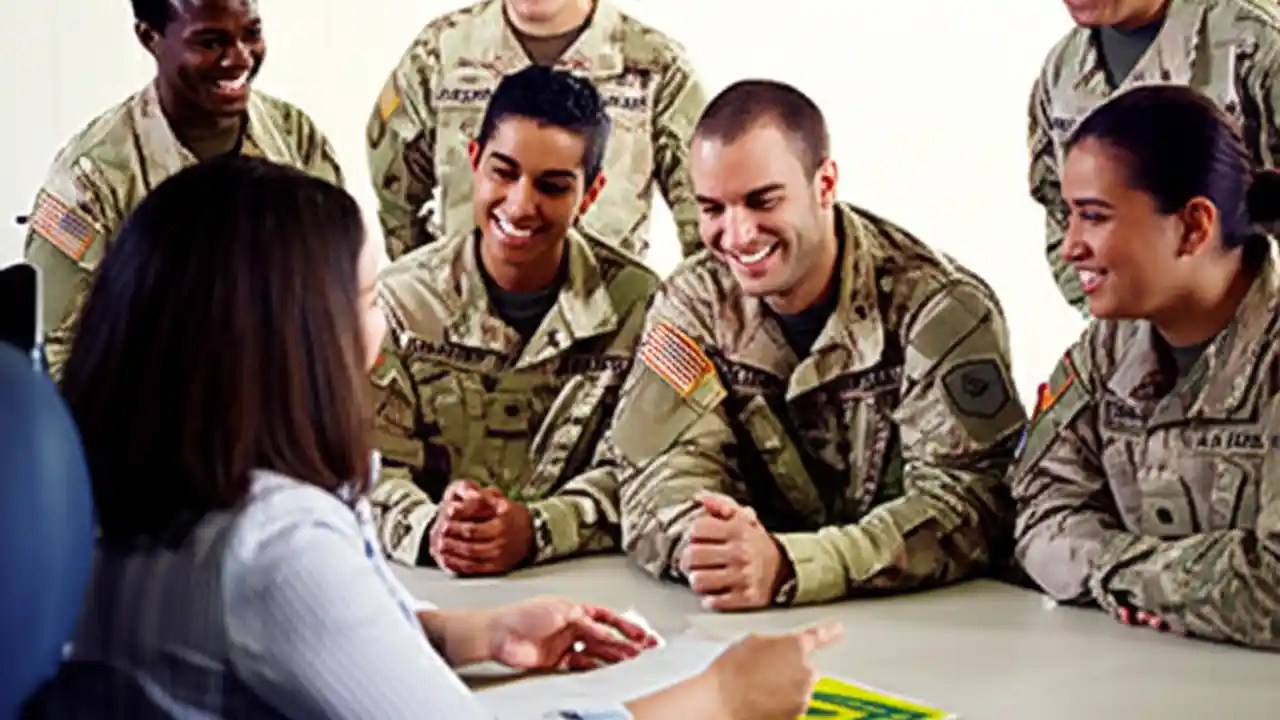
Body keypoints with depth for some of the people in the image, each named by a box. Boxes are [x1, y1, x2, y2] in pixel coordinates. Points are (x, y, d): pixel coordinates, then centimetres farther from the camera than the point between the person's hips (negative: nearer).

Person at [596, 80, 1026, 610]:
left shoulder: (941, 309, -11)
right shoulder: (690, 306, 1)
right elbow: (659, 477, -6)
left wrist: (783, 566, -33)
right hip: (752, 629, 3)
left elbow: (965, 507, -20)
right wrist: (699, 544, -30)